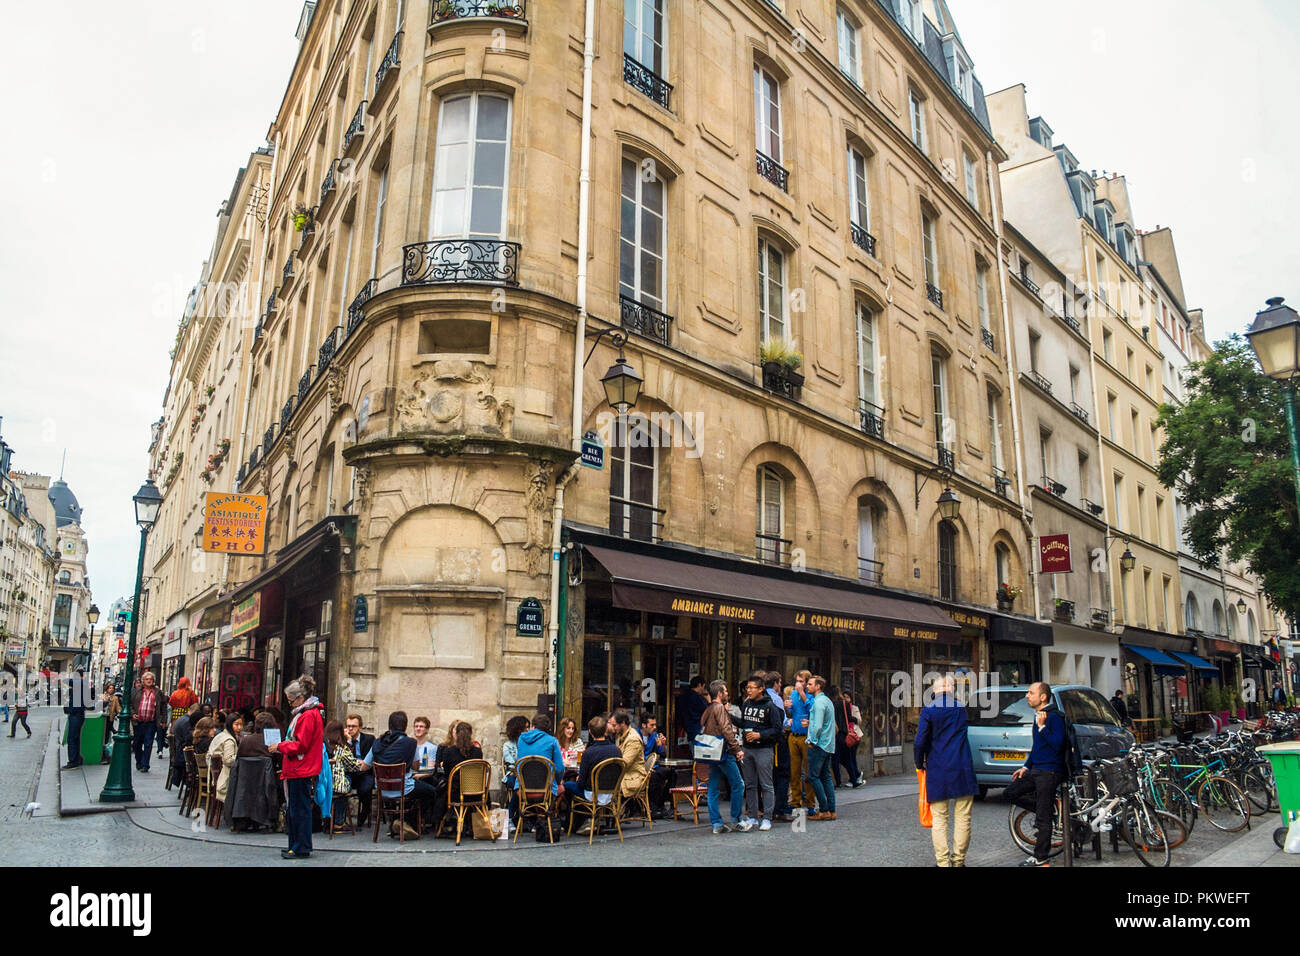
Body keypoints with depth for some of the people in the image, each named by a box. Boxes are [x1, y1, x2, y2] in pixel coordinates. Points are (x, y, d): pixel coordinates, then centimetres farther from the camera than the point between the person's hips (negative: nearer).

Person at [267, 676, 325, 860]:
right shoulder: (305, 713, 17)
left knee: (299, 809, -4)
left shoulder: (308, 716, -17)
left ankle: (301, 849, 2)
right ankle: (295, 846, 23)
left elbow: (301, 745, -20)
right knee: (293, 809, 15)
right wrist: (281, 746, 12)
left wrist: (280, 747, -11)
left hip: (302, 771, -11)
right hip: (298, 770, 11)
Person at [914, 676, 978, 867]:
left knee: (939, 819, 5)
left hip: (937, 771, -2)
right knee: (962, 818, 9)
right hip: (962, 770, 2)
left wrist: (920, 764, 6)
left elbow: (920, 742, -8)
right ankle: (958, 860, 15)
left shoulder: (929, 710, -5)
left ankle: (943, 862, 6)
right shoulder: (961, 708, 3)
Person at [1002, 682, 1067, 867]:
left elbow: (1057, 745, -23)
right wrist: (1026, 766, 19)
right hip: (1036, 770, 9)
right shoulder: (1038, 716, 15)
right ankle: (1048, 807, 14)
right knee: (1009, 793, 7)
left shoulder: (1055, 717, -14)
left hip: (1049, 772, -9)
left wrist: (1042, 727, -25)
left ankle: (1040, 858, 6)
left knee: (1043, 818, -3)